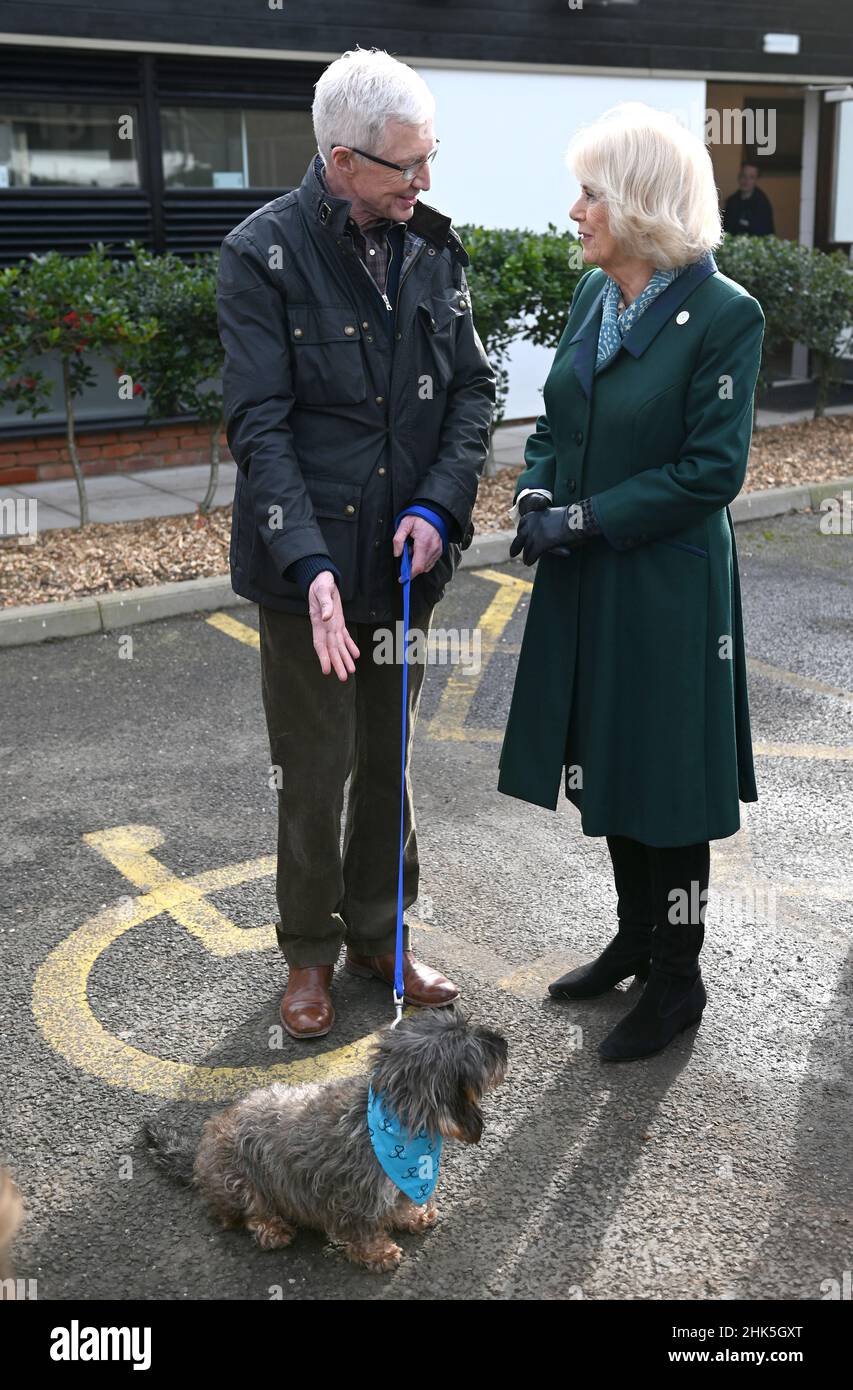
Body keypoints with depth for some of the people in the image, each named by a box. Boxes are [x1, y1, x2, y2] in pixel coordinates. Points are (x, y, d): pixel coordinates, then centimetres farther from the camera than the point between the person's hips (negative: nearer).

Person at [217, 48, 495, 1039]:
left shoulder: (432, 246, 3)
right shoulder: (264, 252, -11)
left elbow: (473, 389, 6)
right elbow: (259, 426, -15)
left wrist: (439, 506, -11)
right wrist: (311, 564, -25)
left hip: (406, 556, 5)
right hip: (310, 559, -4)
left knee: (390, 758, 16)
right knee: (314, 770, 7)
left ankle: (379, 931, 35)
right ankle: (309, 951, 29)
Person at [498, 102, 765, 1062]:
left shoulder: (724, 315, -15)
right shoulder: (592, 293, 6)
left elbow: (711, 471, -17)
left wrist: (582, 519, -18)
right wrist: (535, 496, -6)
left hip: (665, 587, -7)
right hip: (584, 581, 7)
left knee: (665, 777, 4)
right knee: (608, 767, 17)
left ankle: (677, 981, 23)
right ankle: (636, 939, 37)